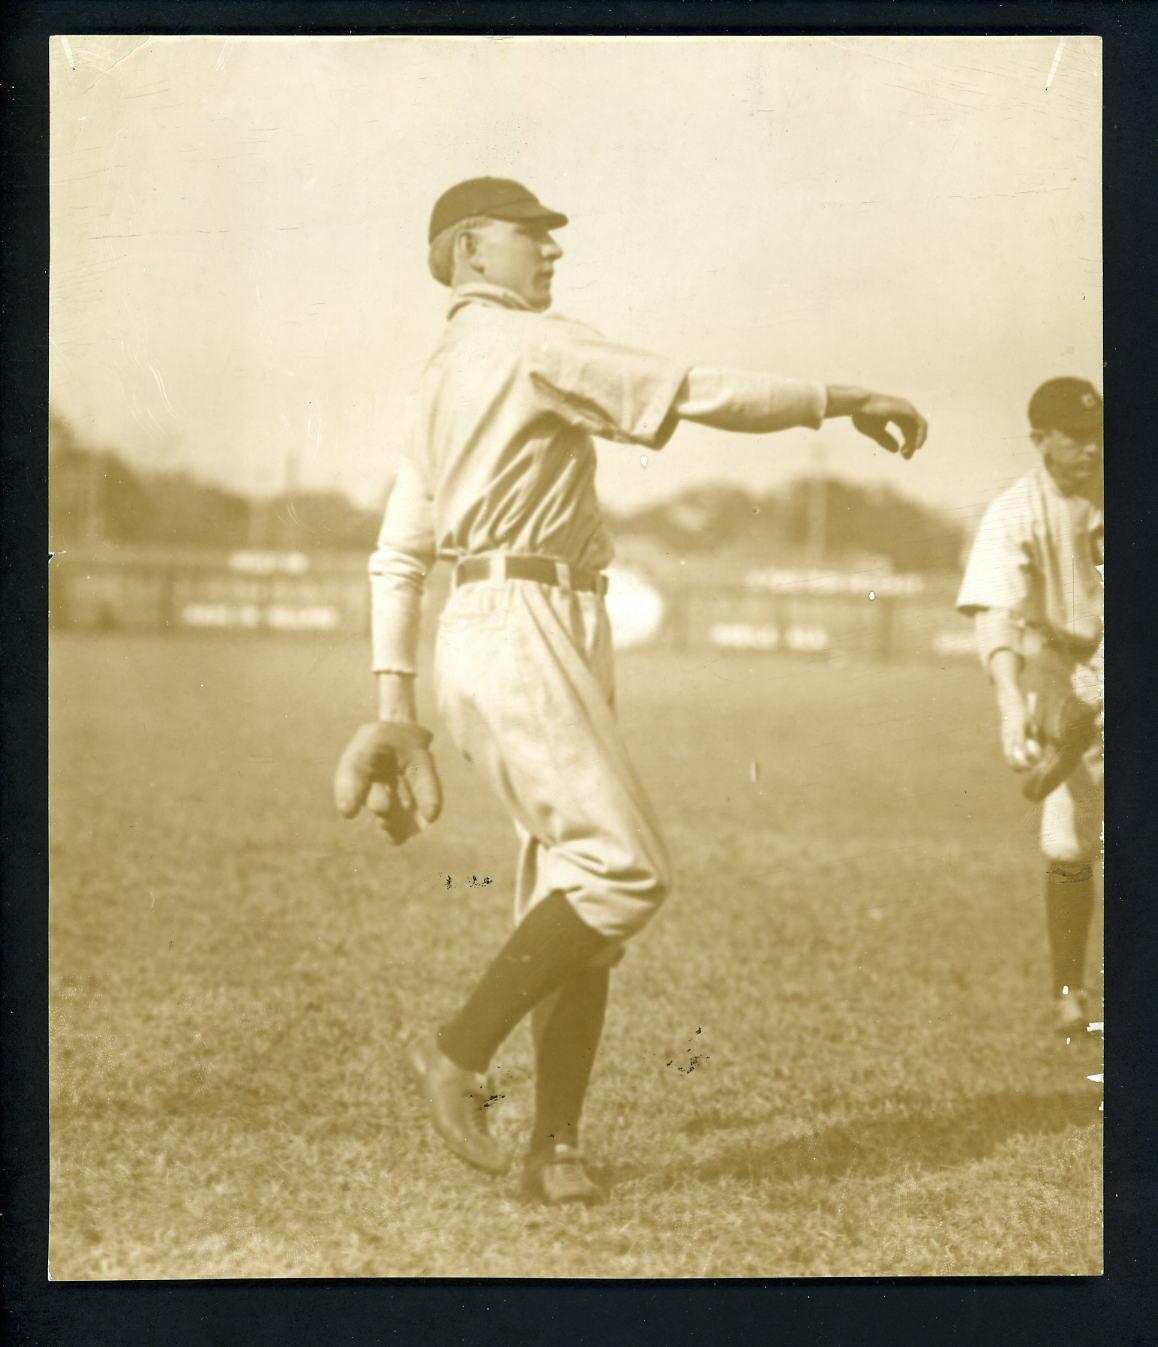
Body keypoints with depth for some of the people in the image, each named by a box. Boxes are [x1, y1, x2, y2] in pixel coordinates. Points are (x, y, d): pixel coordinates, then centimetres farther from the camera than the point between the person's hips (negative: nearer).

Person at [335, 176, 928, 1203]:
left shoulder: (444, 378, 23)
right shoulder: (531, 347, -5)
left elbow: (397, 556, 21)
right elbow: (699, 394, -11)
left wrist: (397, 707, 19)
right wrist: (847, 402, -2)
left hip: (561, 641, 10)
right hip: (519, 629, -10)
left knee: (576, 892, 5)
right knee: (626, 870, -15)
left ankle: (558, 1148, 4)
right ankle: (460, 1052, -6)